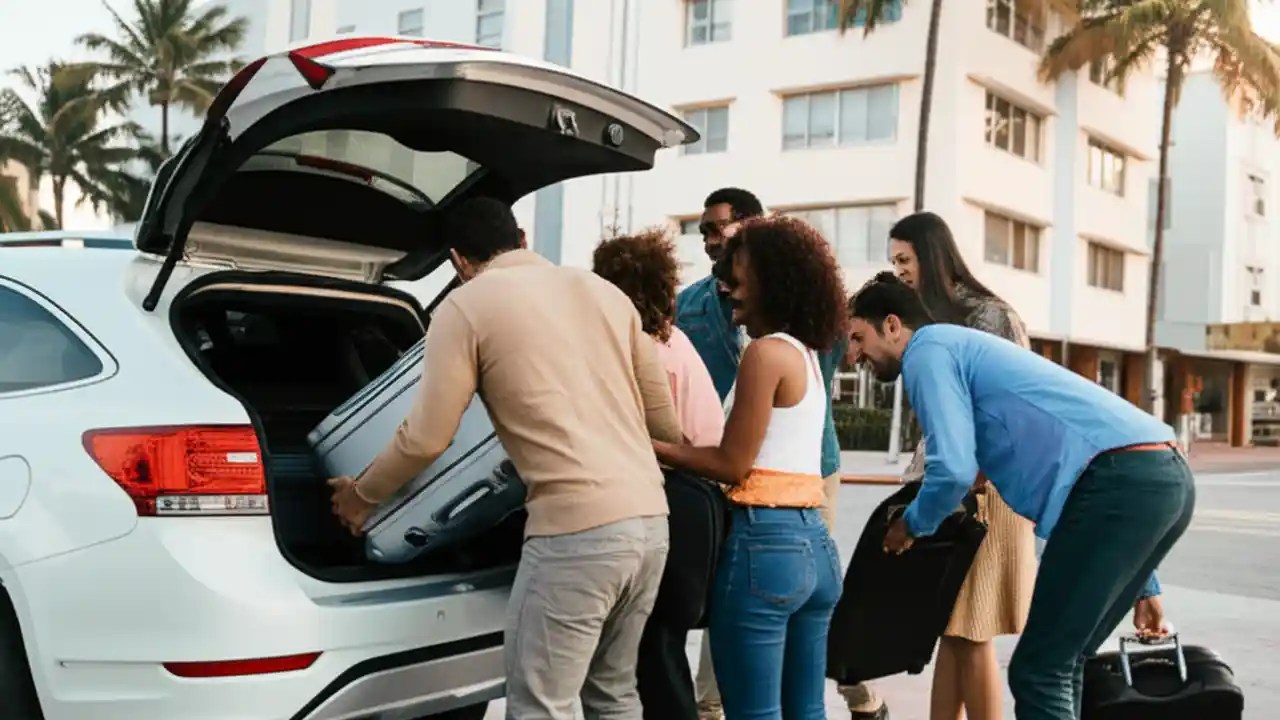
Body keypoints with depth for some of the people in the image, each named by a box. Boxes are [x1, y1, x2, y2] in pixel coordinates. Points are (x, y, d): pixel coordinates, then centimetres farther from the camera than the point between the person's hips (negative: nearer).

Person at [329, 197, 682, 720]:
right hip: (651, 520, 7)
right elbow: (666, 418, 19)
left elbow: (428, 437, 2)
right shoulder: (603, 290, 17)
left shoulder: (467, 306, 1)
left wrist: (362, 494, 20)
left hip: (576, 530, -7)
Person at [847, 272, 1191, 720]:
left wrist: (912, 525, 12)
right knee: (1059, 665, 18)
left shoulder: (929, 350, 3)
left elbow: (954, 470, -12)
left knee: (1039, 673, -4)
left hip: (1120, 480, -10)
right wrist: (1142, 585, 35)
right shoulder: (969, 351, 32)